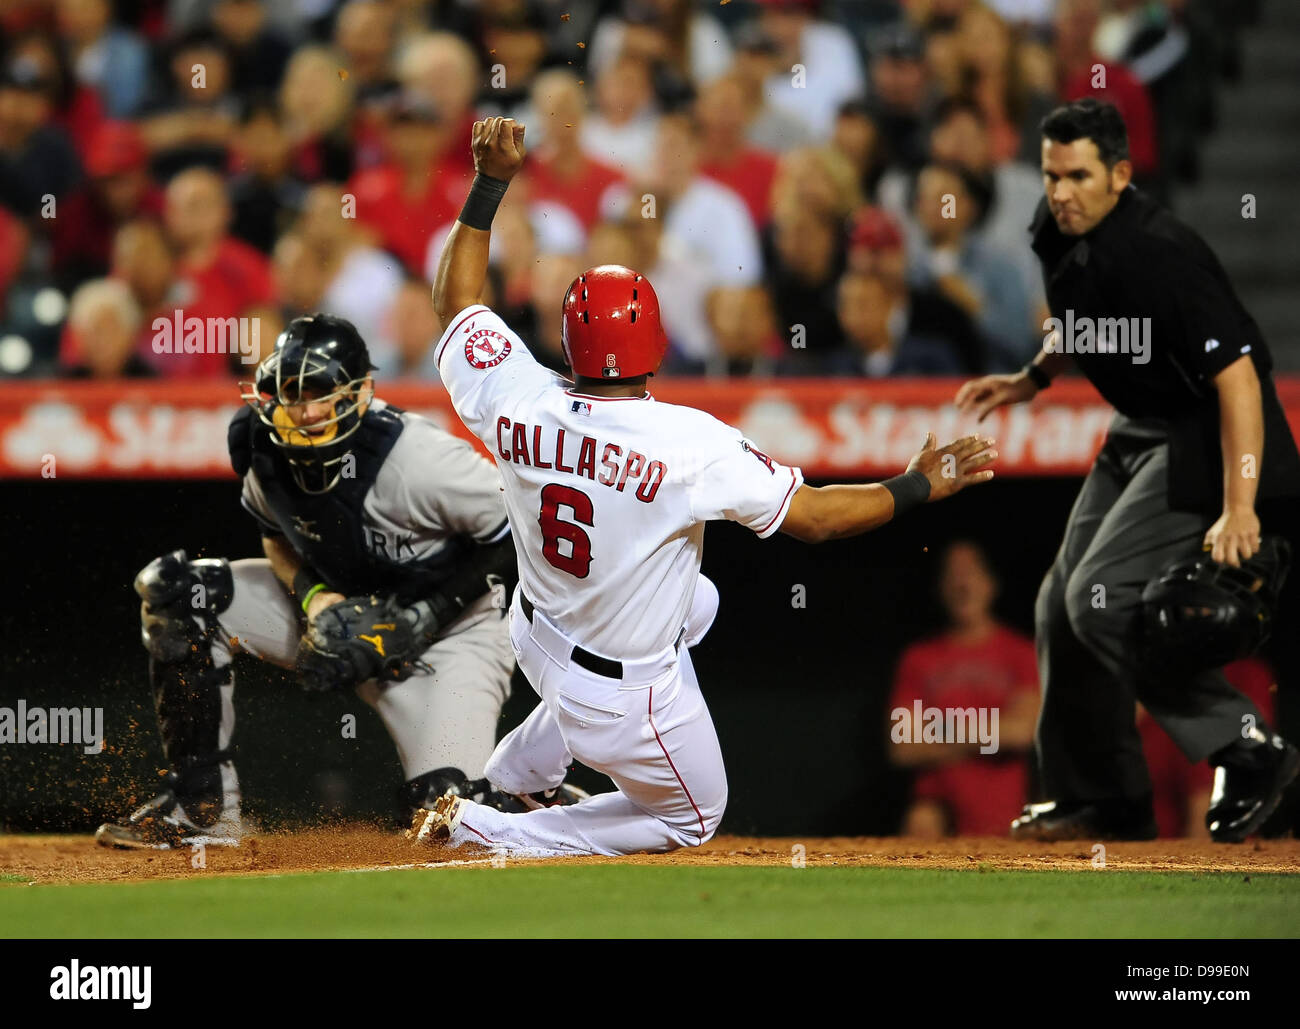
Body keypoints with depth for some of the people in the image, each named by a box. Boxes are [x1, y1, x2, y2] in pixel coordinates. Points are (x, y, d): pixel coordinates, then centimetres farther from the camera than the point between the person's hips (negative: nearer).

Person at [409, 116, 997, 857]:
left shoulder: (519, 402, -19)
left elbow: (456, 299, -1)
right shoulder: (692, 445, -32)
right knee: (692, 817, 22)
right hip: (626, 697, -6)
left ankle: (520, 767, 35)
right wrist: (919, 487, -12)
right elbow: (812, 516, -25)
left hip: (538, 634, 6)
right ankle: (487, 833, 6)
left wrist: (491, 184, 1)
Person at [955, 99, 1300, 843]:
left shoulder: (1159, 254, -28)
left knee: (1102, 599, -19)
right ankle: (1104, 802, 23)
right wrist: (1033, 380, 8)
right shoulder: (1060, 236, -1)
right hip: (1138, 437, 10)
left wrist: (1239, 507, -37)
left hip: (1208, 438, -10)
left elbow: (1236, 373, -32)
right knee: (1063, 605, 11)